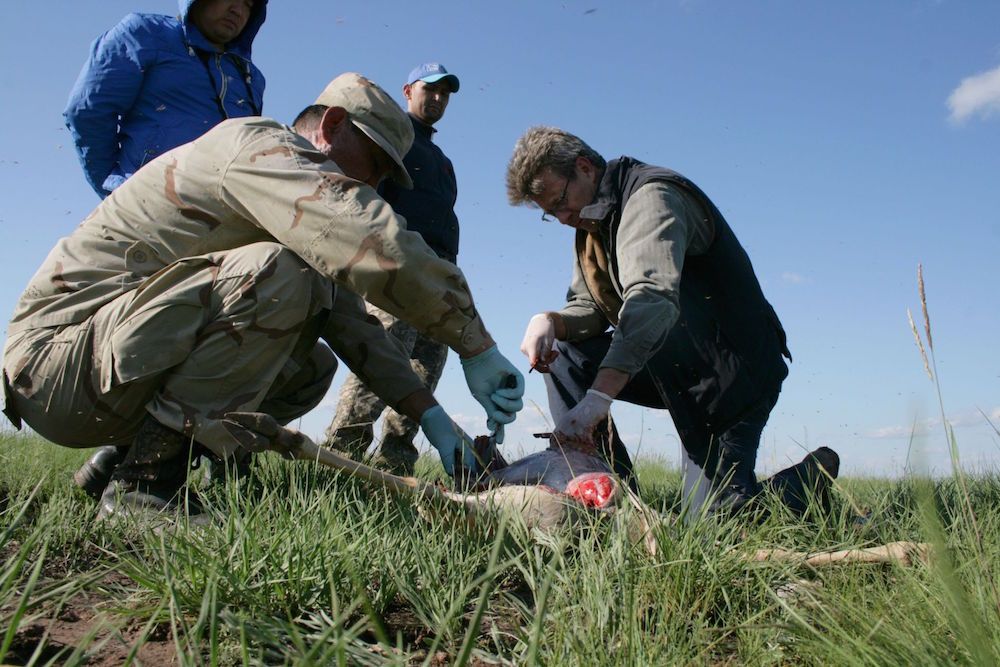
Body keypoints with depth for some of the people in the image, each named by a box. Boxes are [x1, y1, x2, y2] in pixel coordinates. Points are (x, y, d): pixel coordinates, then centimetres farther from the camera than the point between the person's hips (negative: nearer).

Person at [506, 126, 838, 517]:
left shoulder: (652, 197, -20)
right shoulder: (593, 221, 10)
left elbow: (653, 301, -37)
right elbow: (588, 307, 8)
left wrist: (598, 398, -47)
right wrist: (550, 321, -17)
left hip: (735, 367, -8)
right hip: (681, 368, 9)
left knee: (725, 514, -13)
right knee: (564, 352, -4)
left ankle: (814, 476, 18)